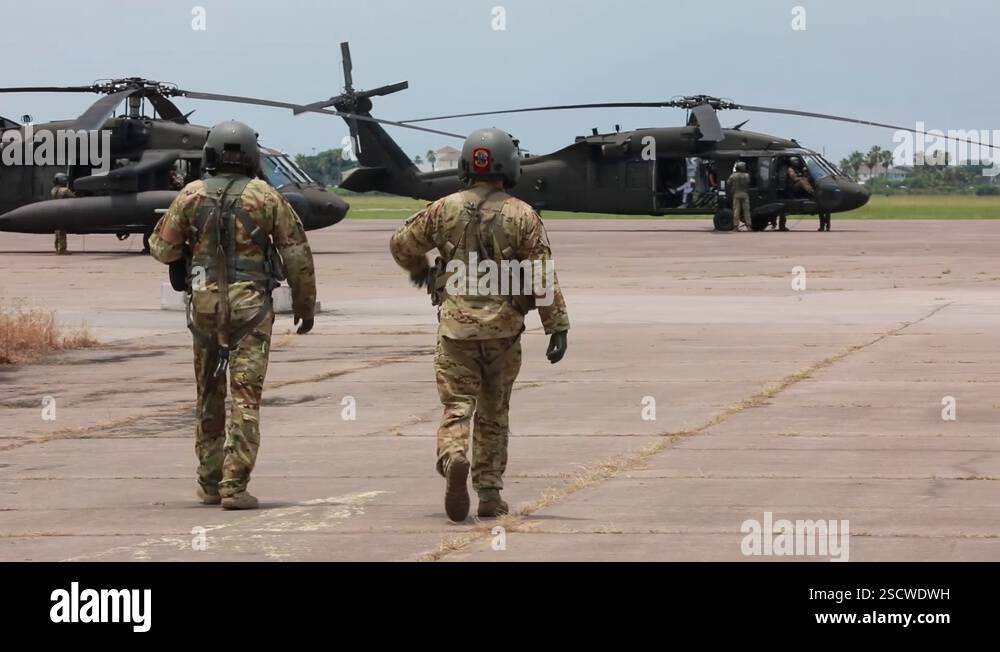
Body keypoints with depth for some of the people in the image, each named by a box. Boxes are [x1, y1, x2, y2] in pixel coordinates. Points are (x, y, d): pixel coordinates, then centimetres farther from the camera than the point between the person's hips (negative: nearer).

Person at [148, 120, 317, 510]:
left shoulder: (192, 195, 1)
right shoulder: (266, 197, 0)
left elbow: (162, 248, 3)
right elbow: (297, 254, 0)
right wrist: (305, 305, 9)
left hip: (204, 303, 2)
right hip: (250, 305, -2)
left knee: (209, 394, 16)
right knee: (245, 397, -3)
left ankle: (210, 484, 21)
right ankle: (234, 486, -12)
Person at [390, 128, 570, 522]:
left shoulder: (445, 209, 0)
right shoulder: (522, 216, -4)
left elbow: (402, 244, 12)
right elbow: (543, 278, -7)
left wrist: (420, 271, 33)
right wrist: (558, 328, -4)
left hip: (456, 324, 0)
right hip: (503, 326, 0)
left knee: (456, 406, 0)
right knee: (493, 414, 12)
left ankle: (454, 460, -30)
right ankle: (489, 493, 15)